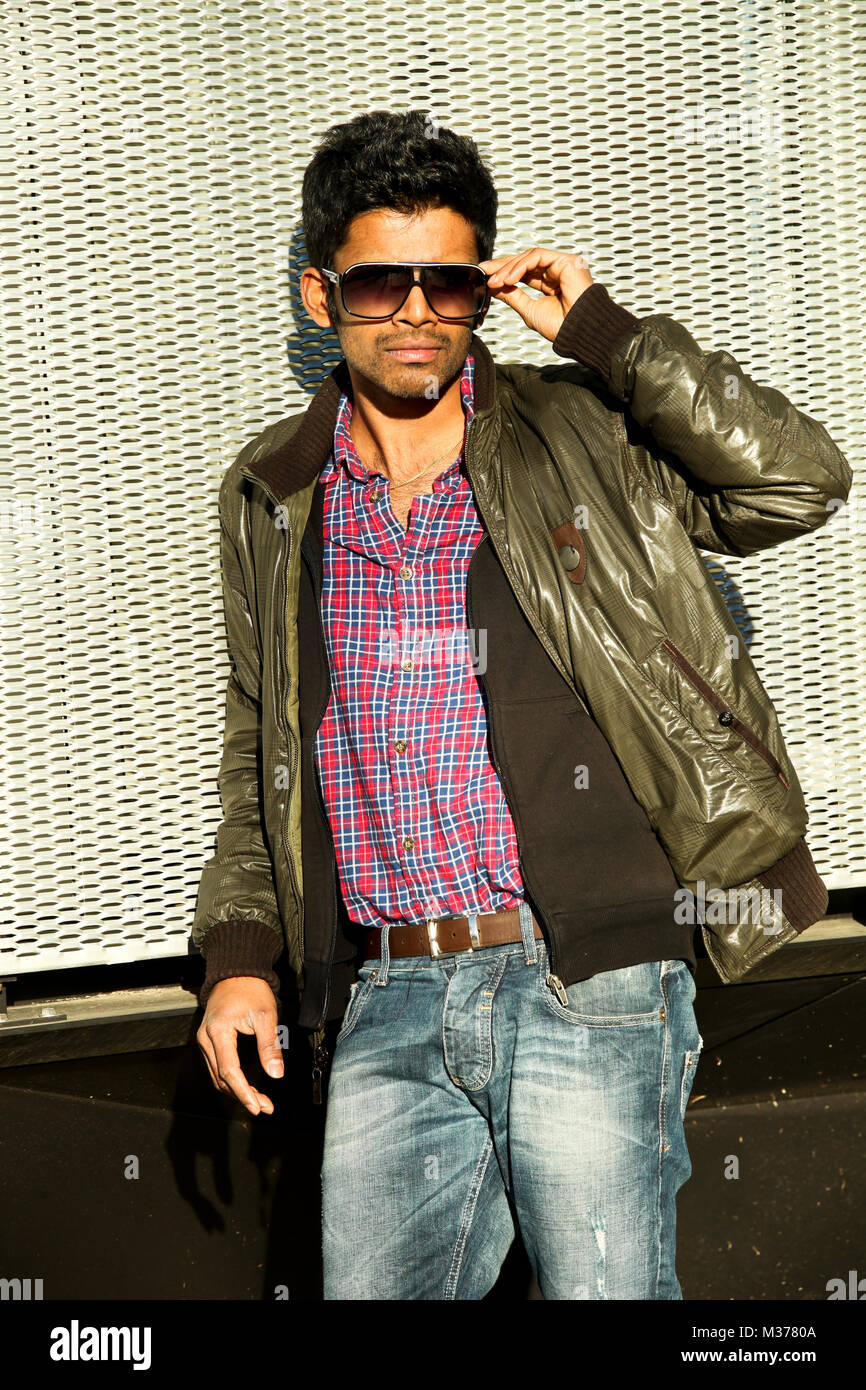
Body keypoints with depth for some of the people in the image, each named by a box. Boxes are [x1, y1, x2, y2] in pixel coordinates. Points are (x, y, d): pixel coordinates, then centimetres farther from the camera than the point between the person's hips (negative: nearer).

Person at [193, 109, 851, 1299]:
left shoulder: (583, 438, 4)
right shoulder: (271, 498, 13)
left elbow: (798, 482, -10)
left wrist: (599, 332, -8)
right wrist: (239, 953, 10)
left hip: (590, 987, -3)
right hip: (385, 1004, 3)